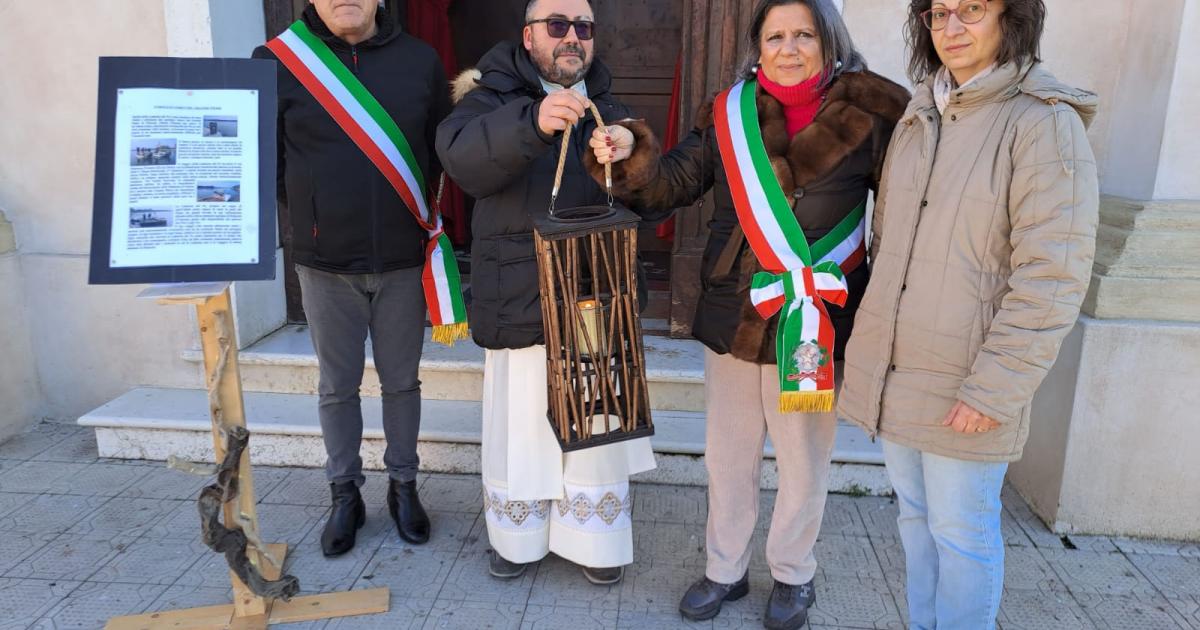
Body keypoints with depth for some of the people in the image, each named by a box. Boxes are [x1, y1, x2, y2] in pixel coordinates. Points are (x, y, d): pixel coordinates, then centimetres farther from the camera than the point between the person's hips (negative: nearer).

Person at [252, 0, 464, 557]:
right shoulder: (276, 62, -4)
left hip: (403, 260, 1)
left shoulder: (419, 61, 0)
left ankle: (403, 487, 30)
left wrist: (412, 207, 2)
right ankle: (345, 495, 29)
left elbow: (442, 149, 9)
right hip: (324, 262, -1)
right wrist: (310, 210, -2)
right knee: (337, 386, 12)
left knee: (401, 382, 13)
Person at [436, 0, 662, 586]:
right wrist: (532, 123, -38)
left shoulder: (611, 110, 14)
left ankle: (594, 540, 29)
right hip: (520, 300, -3)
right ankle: (517, 536, 30)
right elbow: (462, 155, -22)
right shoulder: (494, 98, 1)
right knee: (520, 423, 7)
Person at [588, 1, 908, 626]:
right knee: (726, 457, 17)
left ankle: (793, 574, 40)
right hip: (731, 317, 3)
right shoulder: (730, 112, 2)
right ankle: (724, 570, 39)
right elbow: (675, 181, -5)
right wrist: (631, 152, -23)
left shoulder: (868, 112, -7)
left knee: (803, 463, 15)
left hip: (814, 323, -2)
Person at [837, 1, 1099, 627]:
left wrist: (995, 387, -18)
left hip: (965, 388, -6)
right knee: (915, 516, 19)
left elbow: (1052, 277, -17)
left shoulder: (1046, 123, -12)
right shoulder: (918, 117, 9)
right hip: (893, 374, 7)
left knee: (960, 531, 7)